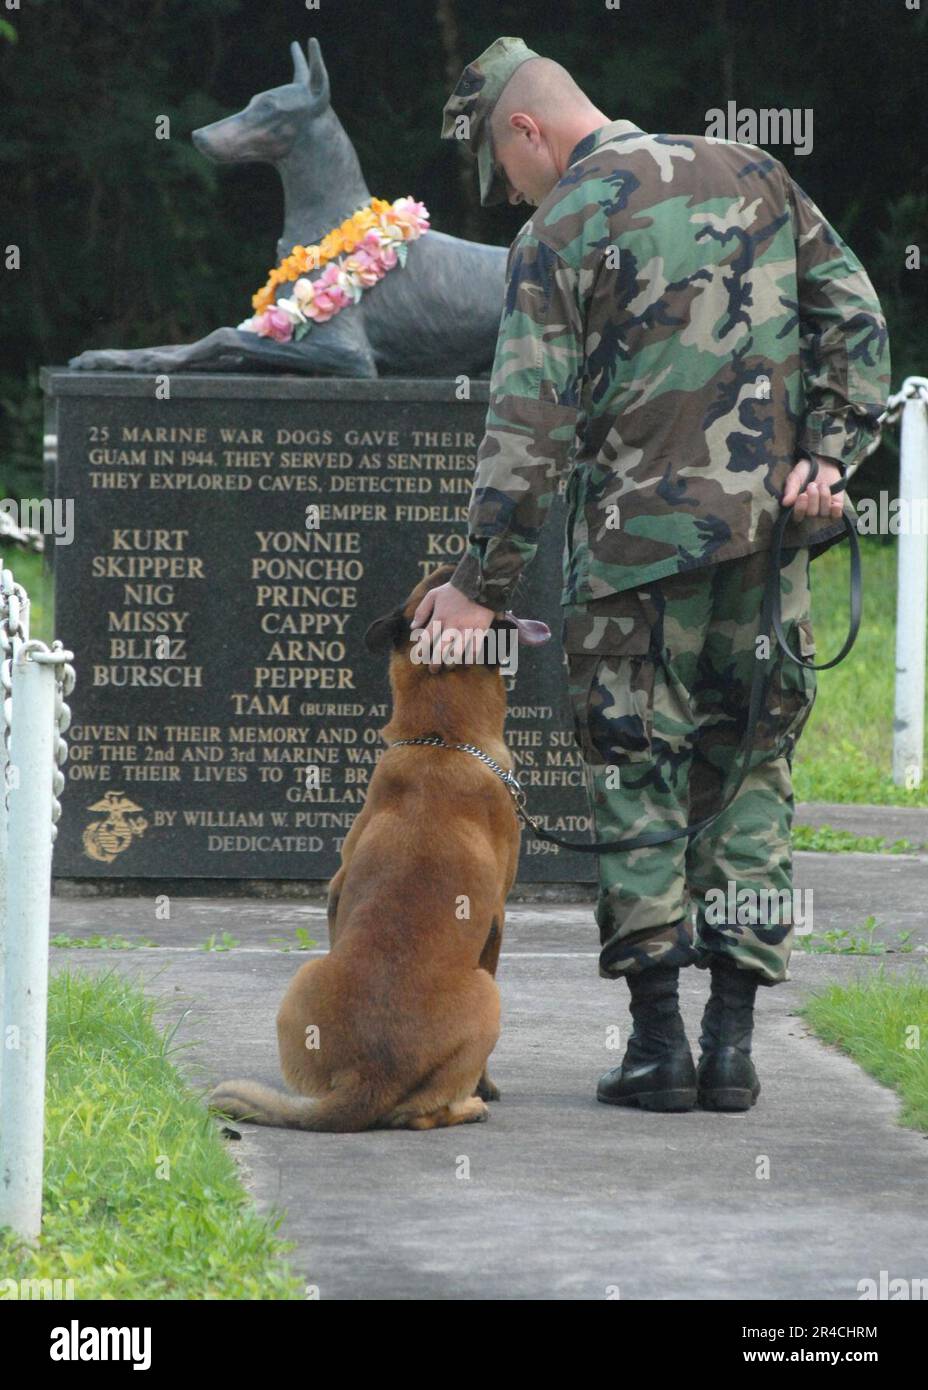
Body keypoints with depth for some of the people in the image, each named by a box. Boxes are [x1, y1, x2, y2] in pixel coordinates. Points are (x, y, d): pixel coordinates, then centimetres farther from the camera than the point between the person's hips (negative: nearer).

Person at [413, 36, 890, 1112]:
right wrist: (826, 457, 1)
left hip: (640, 540, -5)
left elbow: (530, 423, -11)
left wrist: (484, 583, -8)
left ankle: (657, 1042, 0)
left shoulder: (563, 230, -6)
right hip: (769, 535, 5)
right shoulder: (751, 176, 11)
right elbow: (855, 319, 6)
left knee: (637, 780, 4)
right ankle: (732, 1040, 6)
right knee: (749, 774, 10)